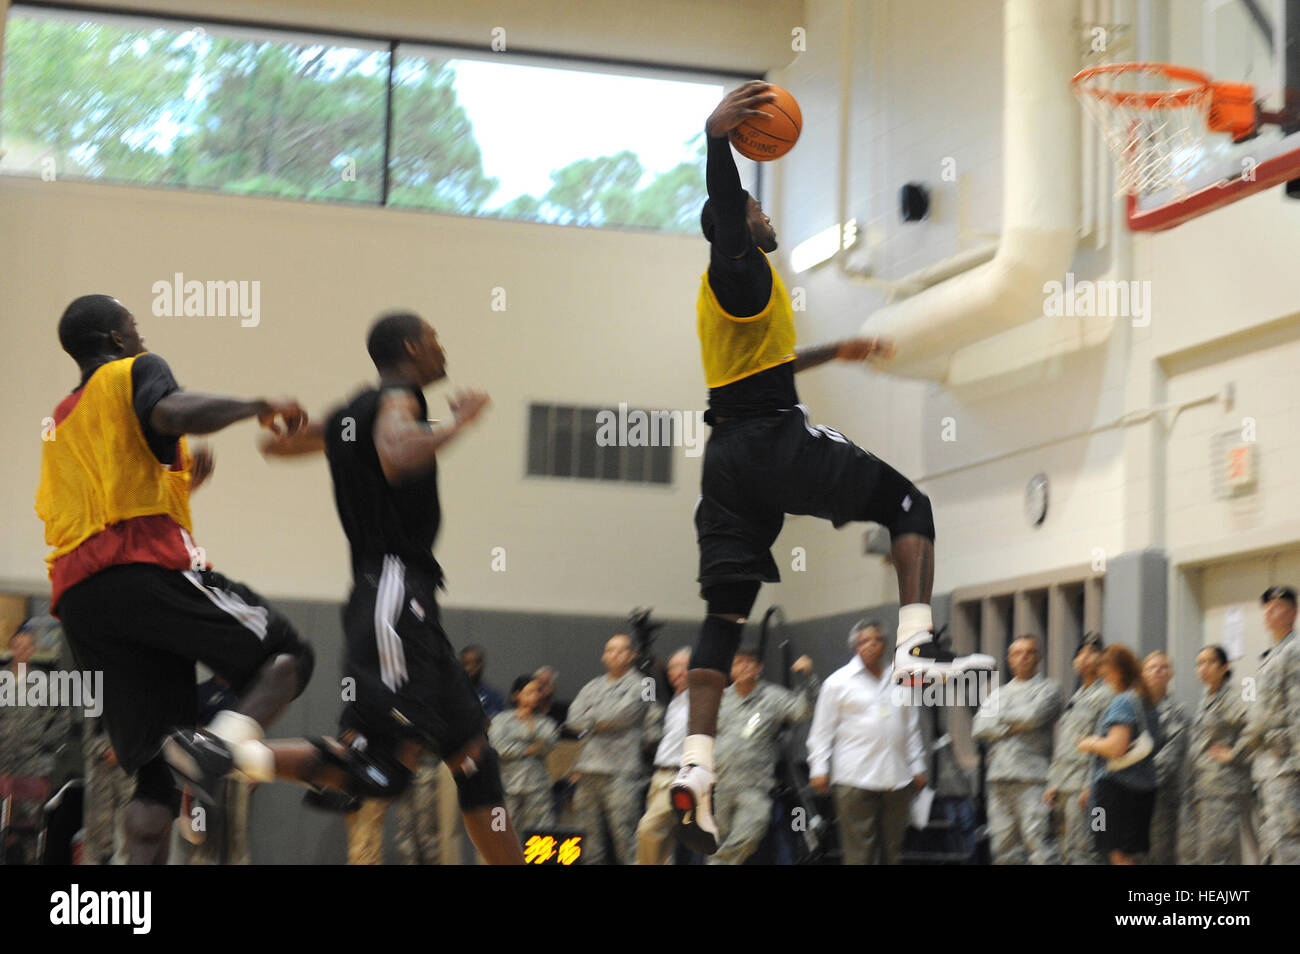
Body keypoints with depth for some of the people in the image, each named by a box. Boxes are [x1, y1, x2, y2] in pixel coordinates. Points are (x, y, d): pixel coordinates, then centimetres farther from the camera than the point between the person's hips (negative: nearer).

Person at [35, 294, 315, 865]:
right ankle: (231, 736, -31)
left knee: (155, 773, 4)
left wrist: (178, 485, 36)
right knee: (287, 654, -1)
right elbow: (172, 414, -14)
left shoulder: (60, 419, 33)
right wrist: (261, 407, -3)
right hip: (145, 566, -7)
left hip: (76, 594, 7)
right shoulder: (137, 370, 9)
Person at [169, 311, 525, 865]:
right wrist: (458, 424, -14)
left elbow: (276, 443, 33)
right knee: (381, 769, -18)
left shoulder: (351, 414, 19)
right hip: (396, 595, -10)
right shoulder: (397, 399, -6)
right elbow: (397, 459, -29)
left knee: (472, 749, 13)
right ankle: (225, 756, -20)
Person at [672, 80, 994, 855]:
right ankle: (918, 643, -14)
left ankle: (696, 769, -8)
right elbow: (725, 218, -24)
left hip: (729, 453, 8)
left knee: (725, 613, 2)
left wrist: (835, 353, 48)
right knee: (907, 501, 6)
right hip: (777, 438, -8)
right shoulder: (741, 269, -3)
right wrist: (715, 138, -38)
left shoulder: (726, 287, 24)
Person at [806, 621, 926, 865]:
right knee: (859, 849, -7)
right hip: (855, 778, -4)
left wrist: (918, 767, 17)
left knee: (893, 847, 7)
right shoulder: (839, 682, 4)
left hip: (897, 778, 4)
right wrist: (818, 769, -3)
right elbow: (822, 730, 4)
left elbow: (912, 728, 21)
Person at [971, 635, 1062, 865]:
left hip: (1033, 779, -5)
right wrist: (1009, 727, -6)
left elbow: (1035, 715, -12)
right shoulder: (999, 693, 21)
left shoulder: (1048, 689, 7)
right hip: (999, 777, 5)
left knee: (1037, 839, -14)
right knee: (1003, 845, 5)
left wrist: (1000, 716, 3)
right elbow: (979, 727, 7)